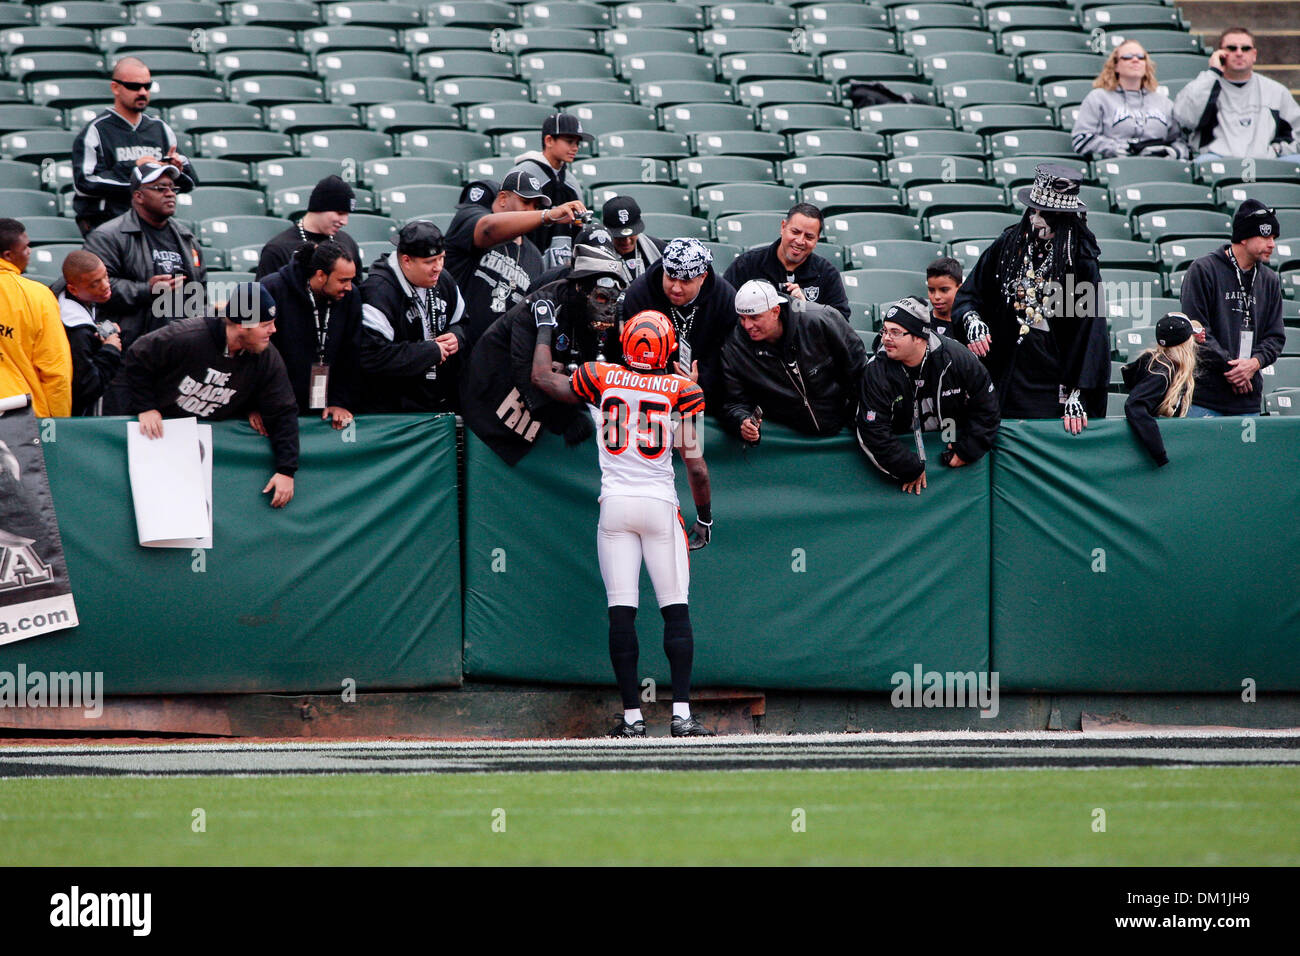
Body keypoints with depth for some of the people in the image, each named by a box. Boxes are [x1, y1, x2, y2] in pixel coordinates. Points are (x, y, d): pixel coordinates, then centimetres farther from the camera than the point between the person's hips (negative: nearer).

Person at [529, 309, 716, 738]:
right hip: (660, 505, -1)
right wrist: (705, 517, 10)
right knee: (676, 611, 3)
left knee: (621, 613, 2)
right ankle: (682, 714, -5)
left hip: (615, 505, 1)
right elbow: (696, 465, -3)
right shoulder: (683, 390, -1)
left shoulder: (601, 380, 3)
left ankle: (632, 717, 0)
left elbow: (542, 378, 17)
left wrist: (545, 330, 33)